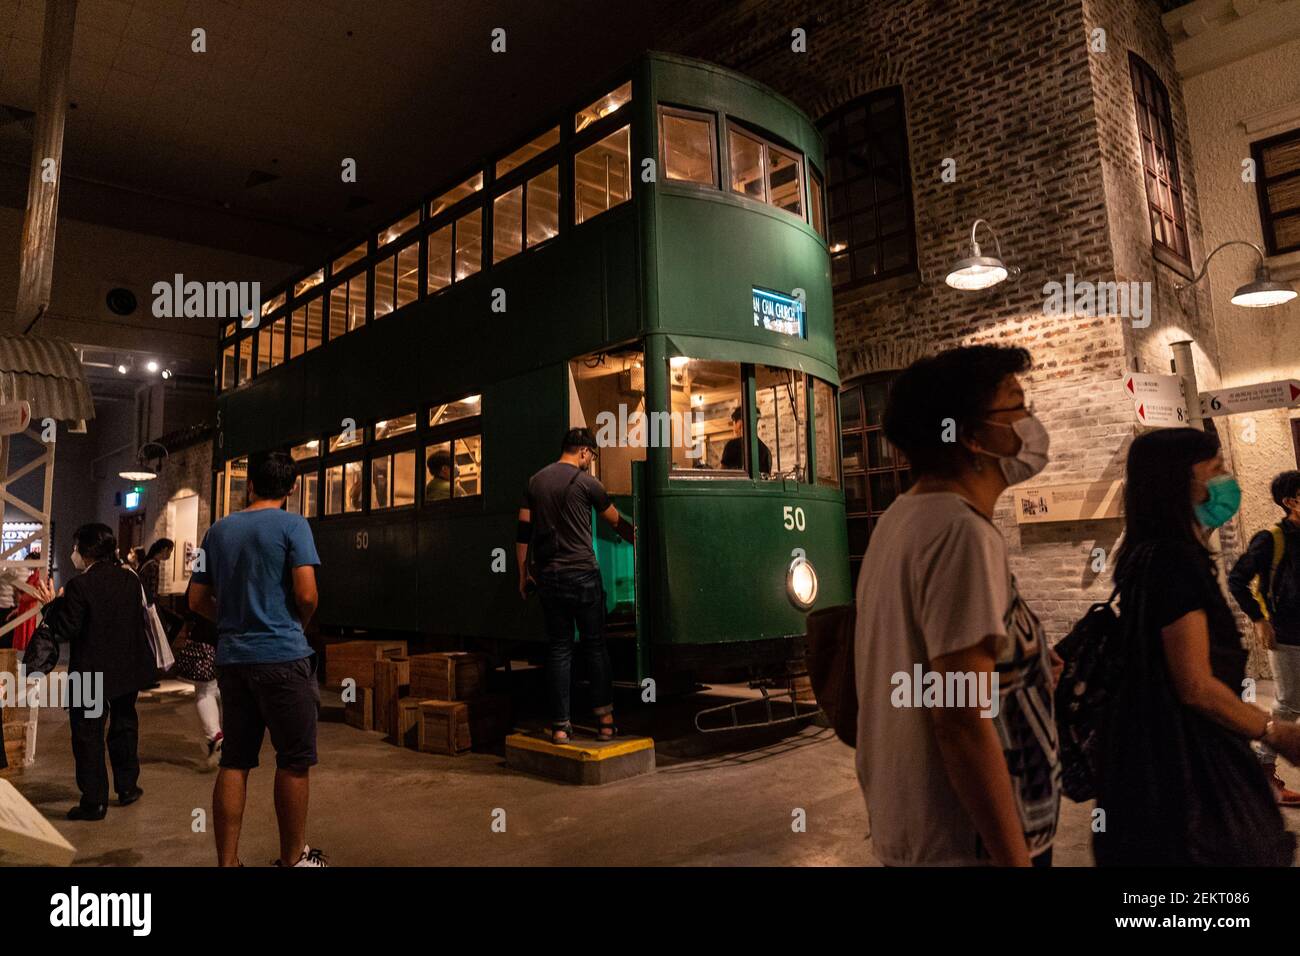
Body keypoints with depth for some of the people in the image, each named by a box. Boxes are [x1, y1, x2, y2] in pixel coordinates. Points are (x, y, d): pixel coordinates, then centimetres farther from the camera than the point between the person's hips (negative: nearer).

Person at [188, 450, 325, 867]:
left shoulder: (217, 531, 11)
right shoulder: (292, 525, -7)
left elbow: (197, 601, 12)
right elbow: (306, 593, -14)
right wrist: (298, 624, 5)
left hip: (232, 657, 6)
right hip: (282, 656, -6)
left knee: (235, 760, 11)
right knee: (294, 760, 6)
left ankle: (227, 861, 16)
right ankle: (293, 857, 16)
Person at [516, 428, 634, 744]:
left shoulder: (536, 481, 10)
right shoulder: (586, 482, -4)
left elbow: (523, 531, 8)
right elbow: (617, 522, 7)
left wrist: (524, 573, 15)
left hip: (548, 576, 4)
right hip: (582, 574, -4)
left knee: (559, 648, 7)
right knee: (595, 646, 6)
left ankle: (560, 726, 8)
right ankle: (605, 719, 10)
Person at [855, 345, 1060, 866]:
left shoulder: (901, 519, 5)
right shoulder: (961, 532, -23)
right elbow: (961, 719, -26)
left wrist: (1025, 667, 12)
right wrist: (1016, 859, -20)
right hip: (967, 842, -9)